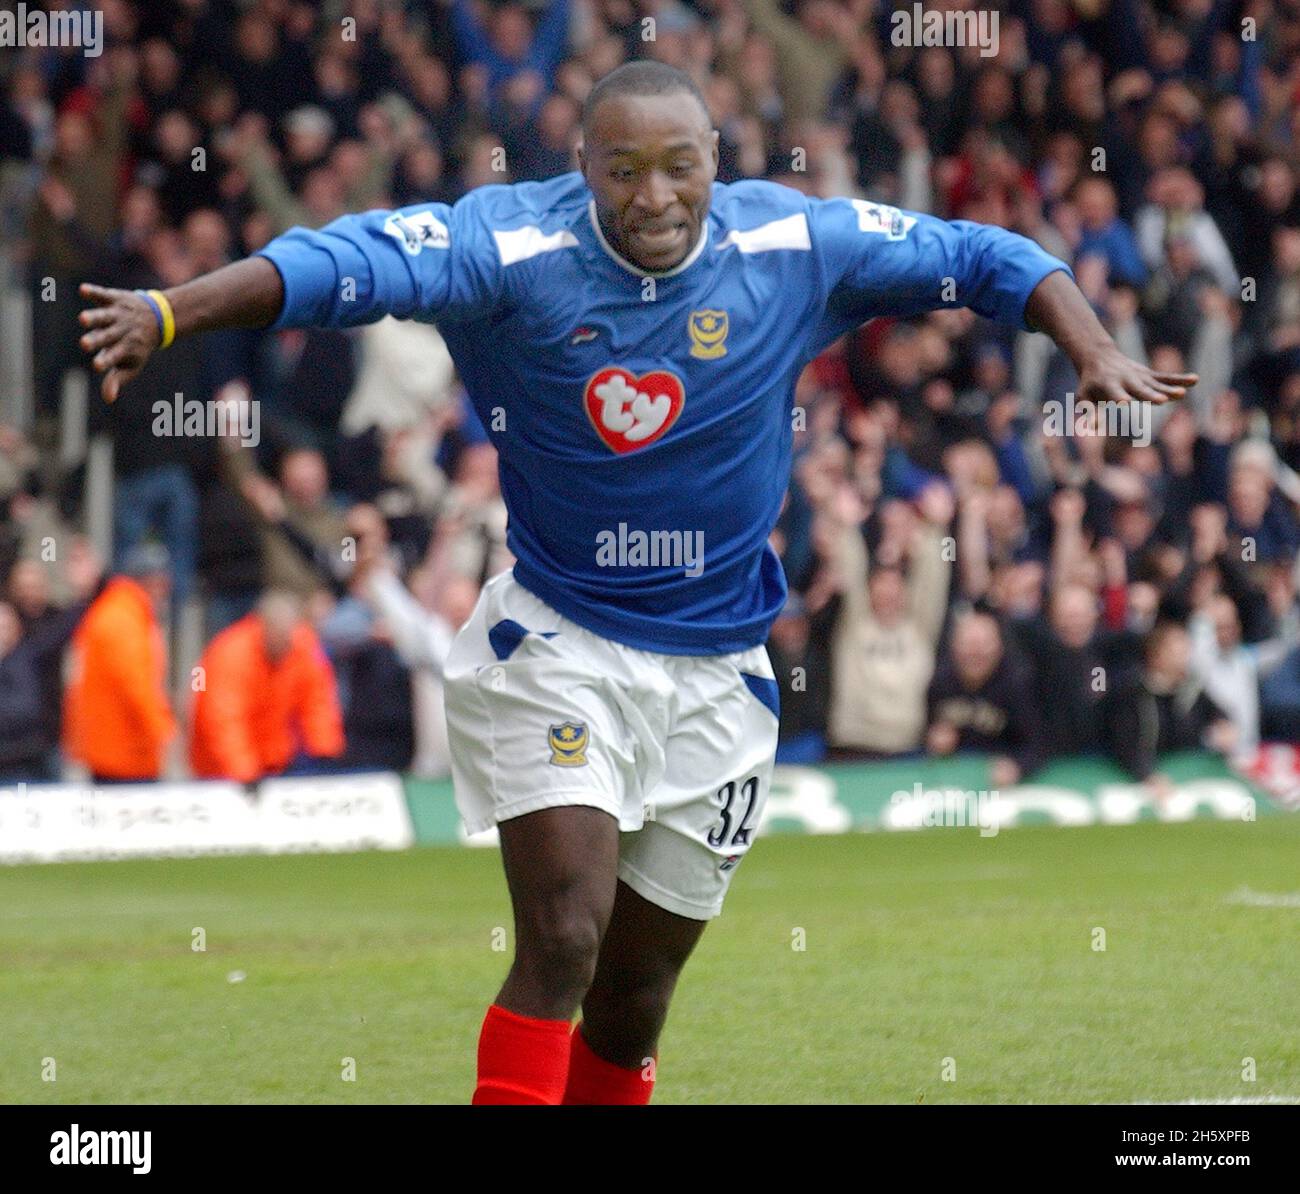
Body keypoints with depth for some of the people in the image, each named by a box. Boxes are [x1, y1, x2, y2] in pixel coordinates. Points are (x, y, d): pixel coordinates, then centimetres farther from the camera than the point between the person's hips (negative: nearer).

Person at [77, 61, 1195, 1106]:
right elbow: (345, 263, -27)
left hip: (715, 673, 3)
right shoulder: (514, 250, -14)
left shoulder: (791, 247, -6)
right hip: (556, 643, -3)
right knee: (562, 944, -19)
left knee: (634, 1003, 9)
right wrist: (169, 312, -41)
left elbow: (987, 259, 3)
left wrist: (1096, 354, -11)